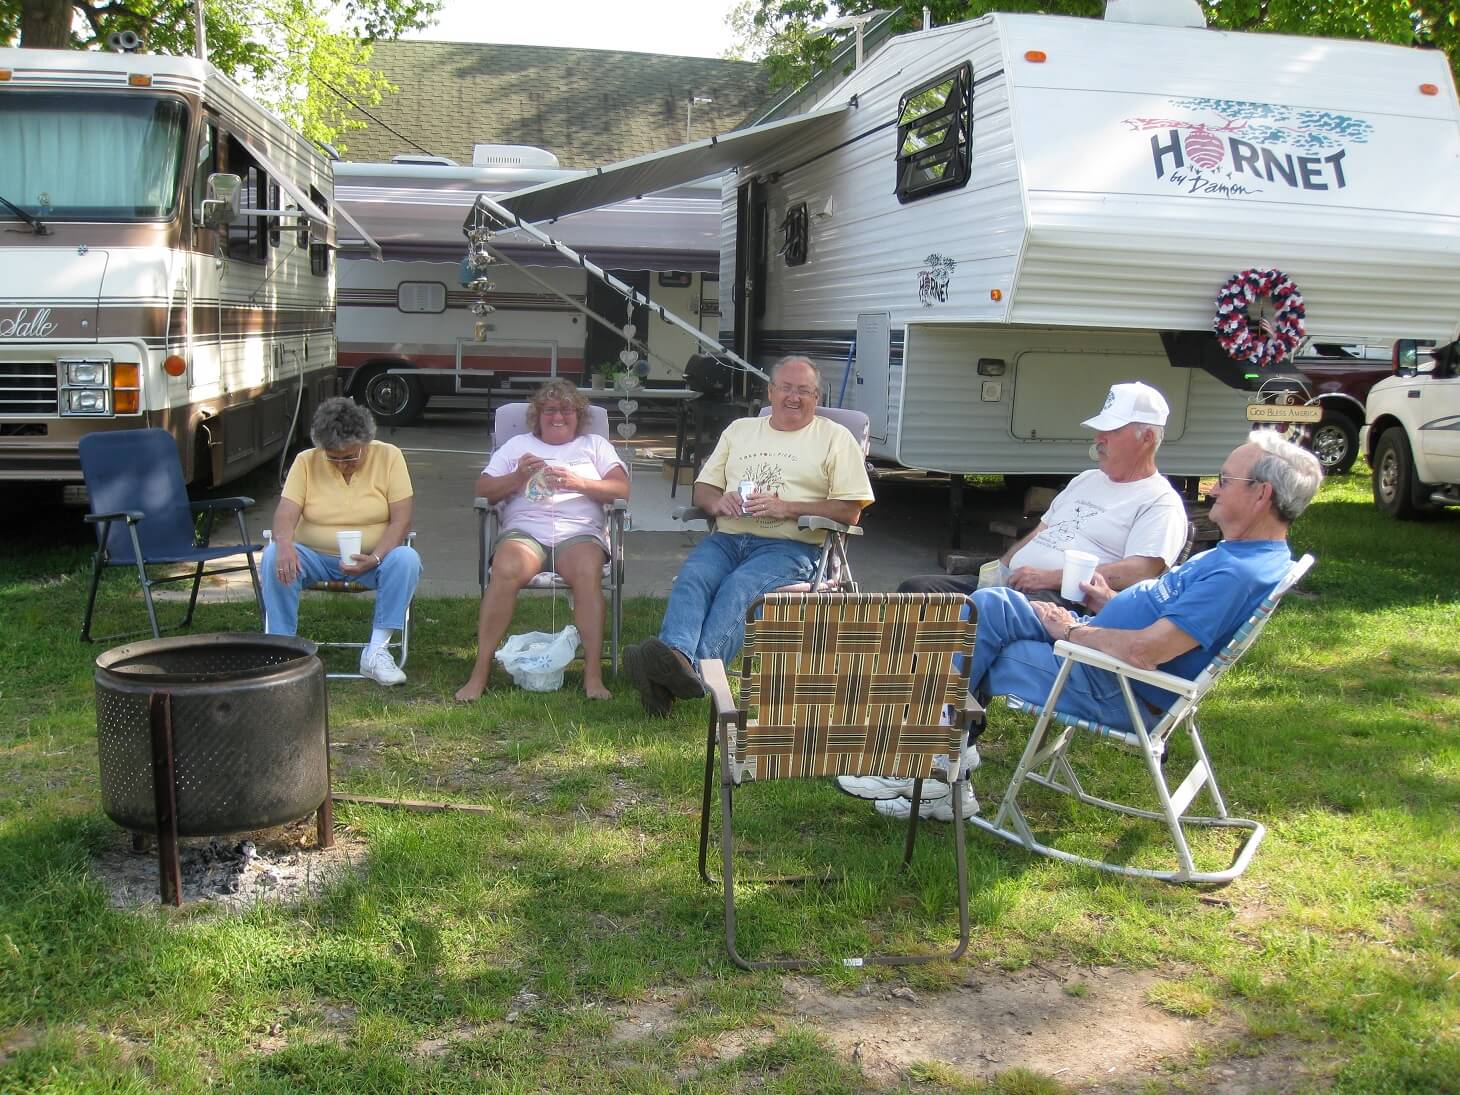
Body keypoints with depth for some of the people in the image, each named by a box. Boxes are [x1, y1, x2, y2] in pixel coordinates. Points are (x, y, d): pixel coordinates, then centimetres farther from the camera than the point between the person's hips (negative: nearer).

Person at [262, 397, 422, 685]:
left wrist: (374, 559, -26)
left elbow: (400, 520, -10)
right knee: (274, 556, -28)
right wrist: (285, 544, -35)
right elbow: (286, 513, -11)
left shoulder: (389, 457, -4)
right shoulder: (306, 461, -1)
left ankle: (376, 651, -25)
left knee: (407, 559, -32)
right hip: (314, 557, 1)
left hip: (373, 557, -1)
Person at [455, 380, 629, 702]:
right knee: (506, 570, -34)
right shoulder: (517, 445, 26)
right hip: (525, 529, 0)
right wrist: (518, 477, -3)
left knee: (588, 571, -36)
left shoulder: (595, 445, 25)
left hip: (579, 531, 0)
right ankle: (479, 673, -33)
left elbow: (621, 490, 9)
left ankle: (593, 676, -38)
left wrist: (579, 483, -8)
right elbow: (483, 490, 16)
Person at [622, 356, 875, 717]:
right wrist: (717, 502, -1)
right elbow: (702, 489, 24)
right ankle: (675, 656, -54)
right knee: (692, 577, -30)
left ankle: (695, 668, -56)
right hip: (727, 538, 4)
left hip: (788, 546, -4)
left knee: (737, 589, -34)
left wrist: (786, 508, -8)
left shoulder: (835, 437, 12)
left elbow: (850, 511, 2)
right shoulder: (740, 430, 26)